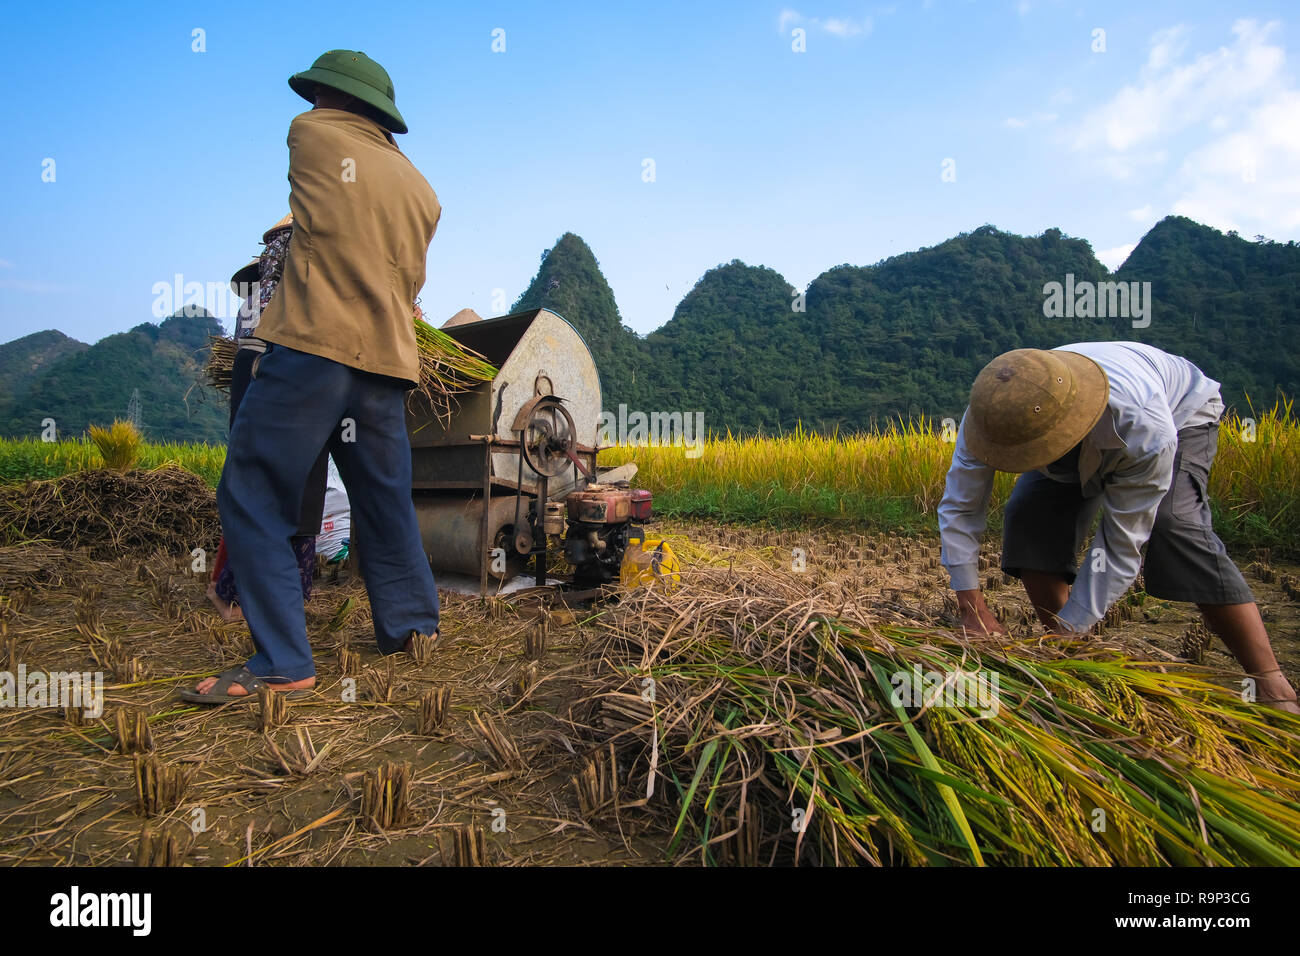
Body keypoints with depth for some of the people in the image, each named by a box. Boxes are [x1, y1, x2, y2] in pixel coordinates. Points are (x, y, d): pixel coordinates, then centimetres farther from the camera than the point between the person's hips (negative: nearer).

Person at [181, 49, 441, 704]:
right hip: (387, 361, 6)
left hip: (313, 347, -6)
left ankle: (282, 664, -5)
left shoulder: (311, 134, 9)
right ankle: (412, 627, 23)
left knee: (253, 499, -2)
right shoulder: (422, 190, 21)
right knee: (385, 503, 15)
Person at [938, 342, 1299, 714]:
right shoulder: (996, 413, -36)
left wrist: (1068, 629, -34)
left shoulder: (1144, 429, -45)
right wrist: (972, 607, -30)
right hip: (1082, 452, 4)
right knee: (1028, 516, -20)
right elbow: (959, 508, -26)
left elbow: (1122, 544, -36)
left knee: (1175, 526, -30)